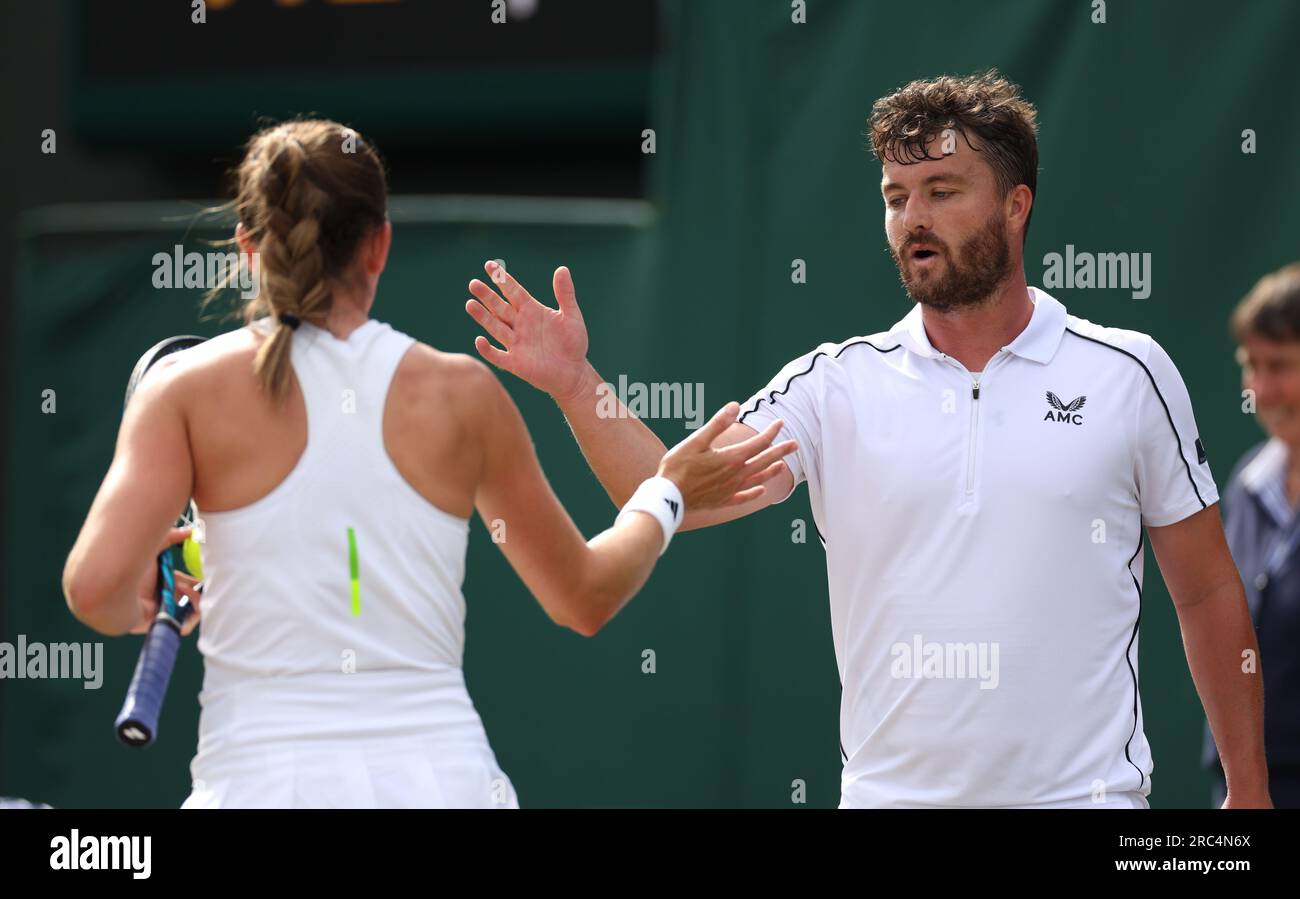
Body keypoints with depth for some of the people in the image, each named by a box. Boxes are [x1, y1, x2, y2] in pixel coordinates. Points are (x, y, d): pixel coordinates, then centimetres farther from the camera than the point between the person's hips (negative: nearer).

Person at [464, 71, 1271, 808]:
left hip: (1084, 792, -1)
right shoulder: (837, 384, 3)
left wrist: (1249, 789, 4)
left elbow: (1208, 595, 6)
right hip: (889, 790, 1)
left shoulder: (1129, 375, 1)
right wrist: (575, 384, -22)